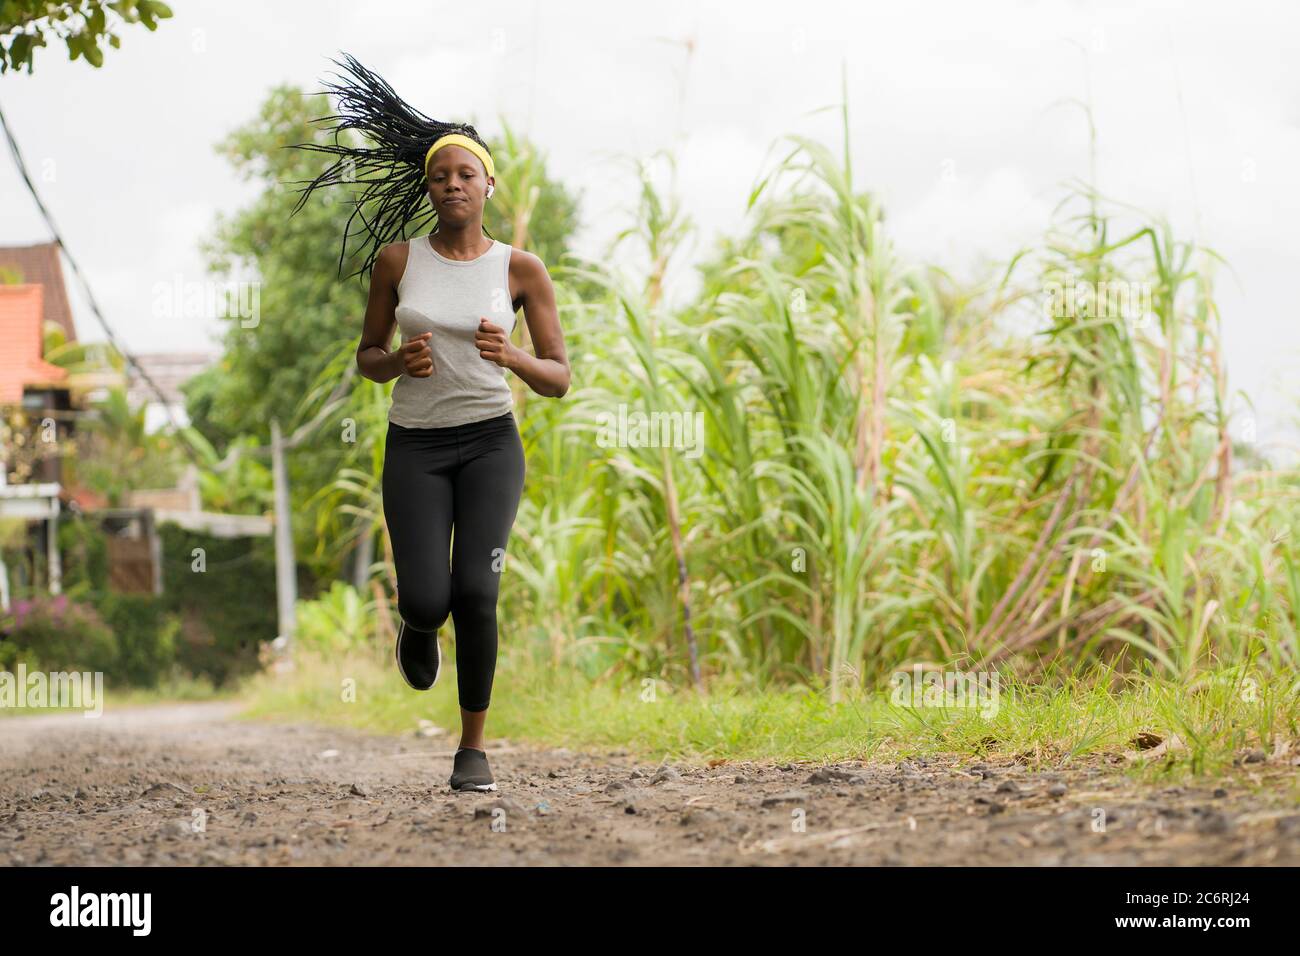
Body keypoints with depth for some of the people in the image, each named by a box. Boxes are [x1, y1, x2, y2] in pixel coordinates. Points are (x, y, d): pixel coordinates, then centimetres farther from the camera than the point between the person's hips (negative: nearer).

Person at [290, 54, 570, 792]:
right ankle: (418, 626, 26)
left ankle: (474, 746, -2)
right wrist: (399, 362, -14)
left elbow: (560, 380, -1)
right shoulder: (396, 258, 0)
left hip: (491, 443, -1)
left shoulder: (522, 269, -3)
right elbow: (367, 358, 11)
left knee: (475, 592, -20)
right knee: (428, 603, -15)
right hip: (415, 447, 1)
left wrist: (511, 356, -23)